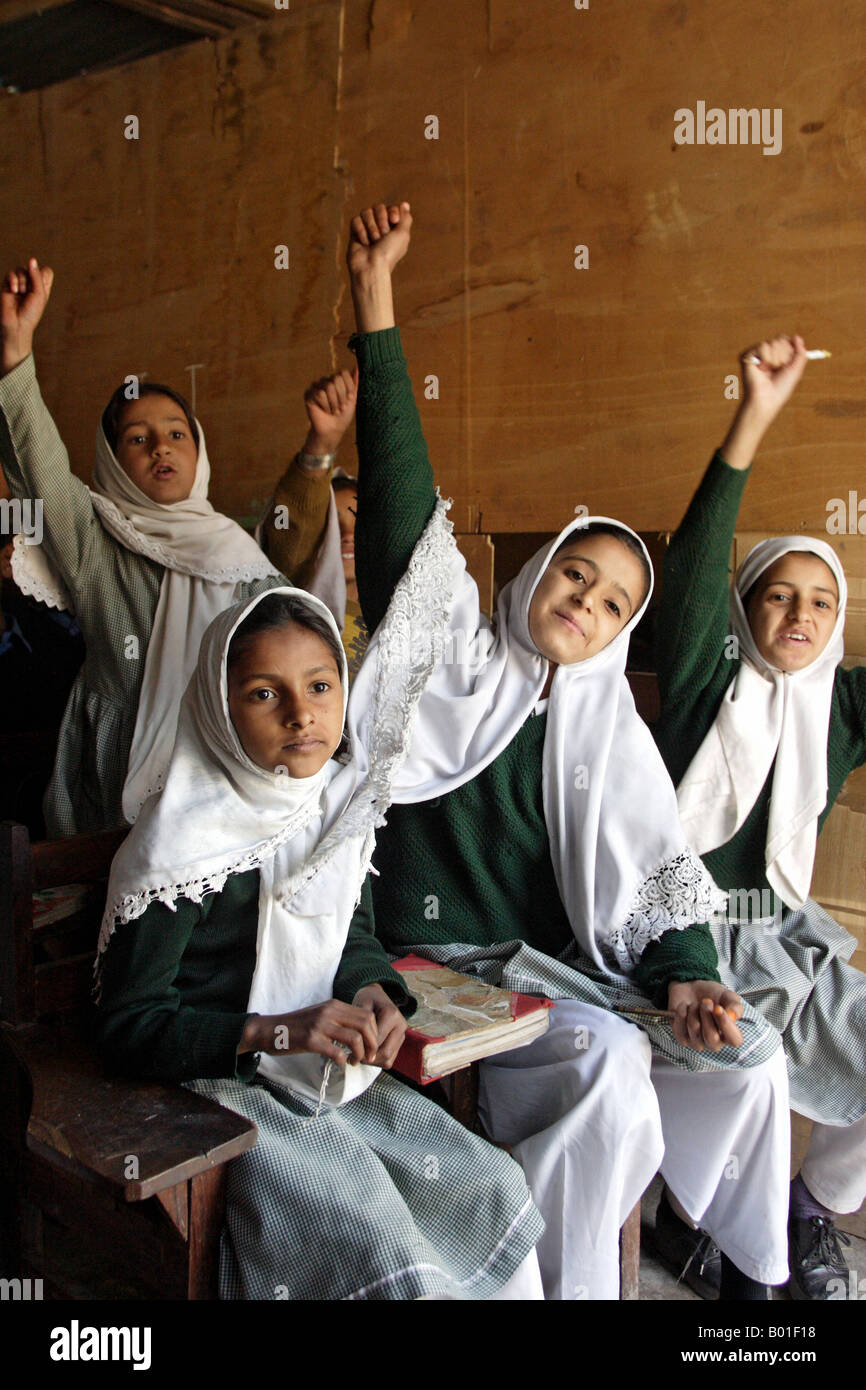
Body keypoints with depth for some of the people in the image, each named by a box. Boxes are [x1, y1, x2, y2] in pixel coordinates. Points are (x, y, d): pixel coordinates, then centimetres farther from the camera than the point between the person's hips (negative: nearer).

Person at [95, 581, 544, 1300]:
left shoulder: (341, 805, 1)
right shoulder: (182, 846, -20)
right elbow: (127, 1025, -16)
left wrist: (374, 994, -8)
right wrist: (279, 1031, -26)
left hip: (330, 1072, 7)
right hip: (221, 1085, -6)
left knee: (496, 1187, -2)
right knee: (381, 1252, -21)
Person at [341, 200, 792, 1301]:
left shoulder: (606, 724, 9)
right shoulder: (456, 658, -2)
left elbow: (652, 869, 4)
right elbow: (401, 494, -10)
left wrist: (684, 976, -15)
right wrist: (375, 301, -14)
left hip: (558, 959, 5)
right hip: (442, 962, -4)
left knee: (747, 1055, -8)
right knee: (609, 1065, -27)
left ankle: (753, 1273, 15)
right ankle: (563, 1283, -9)